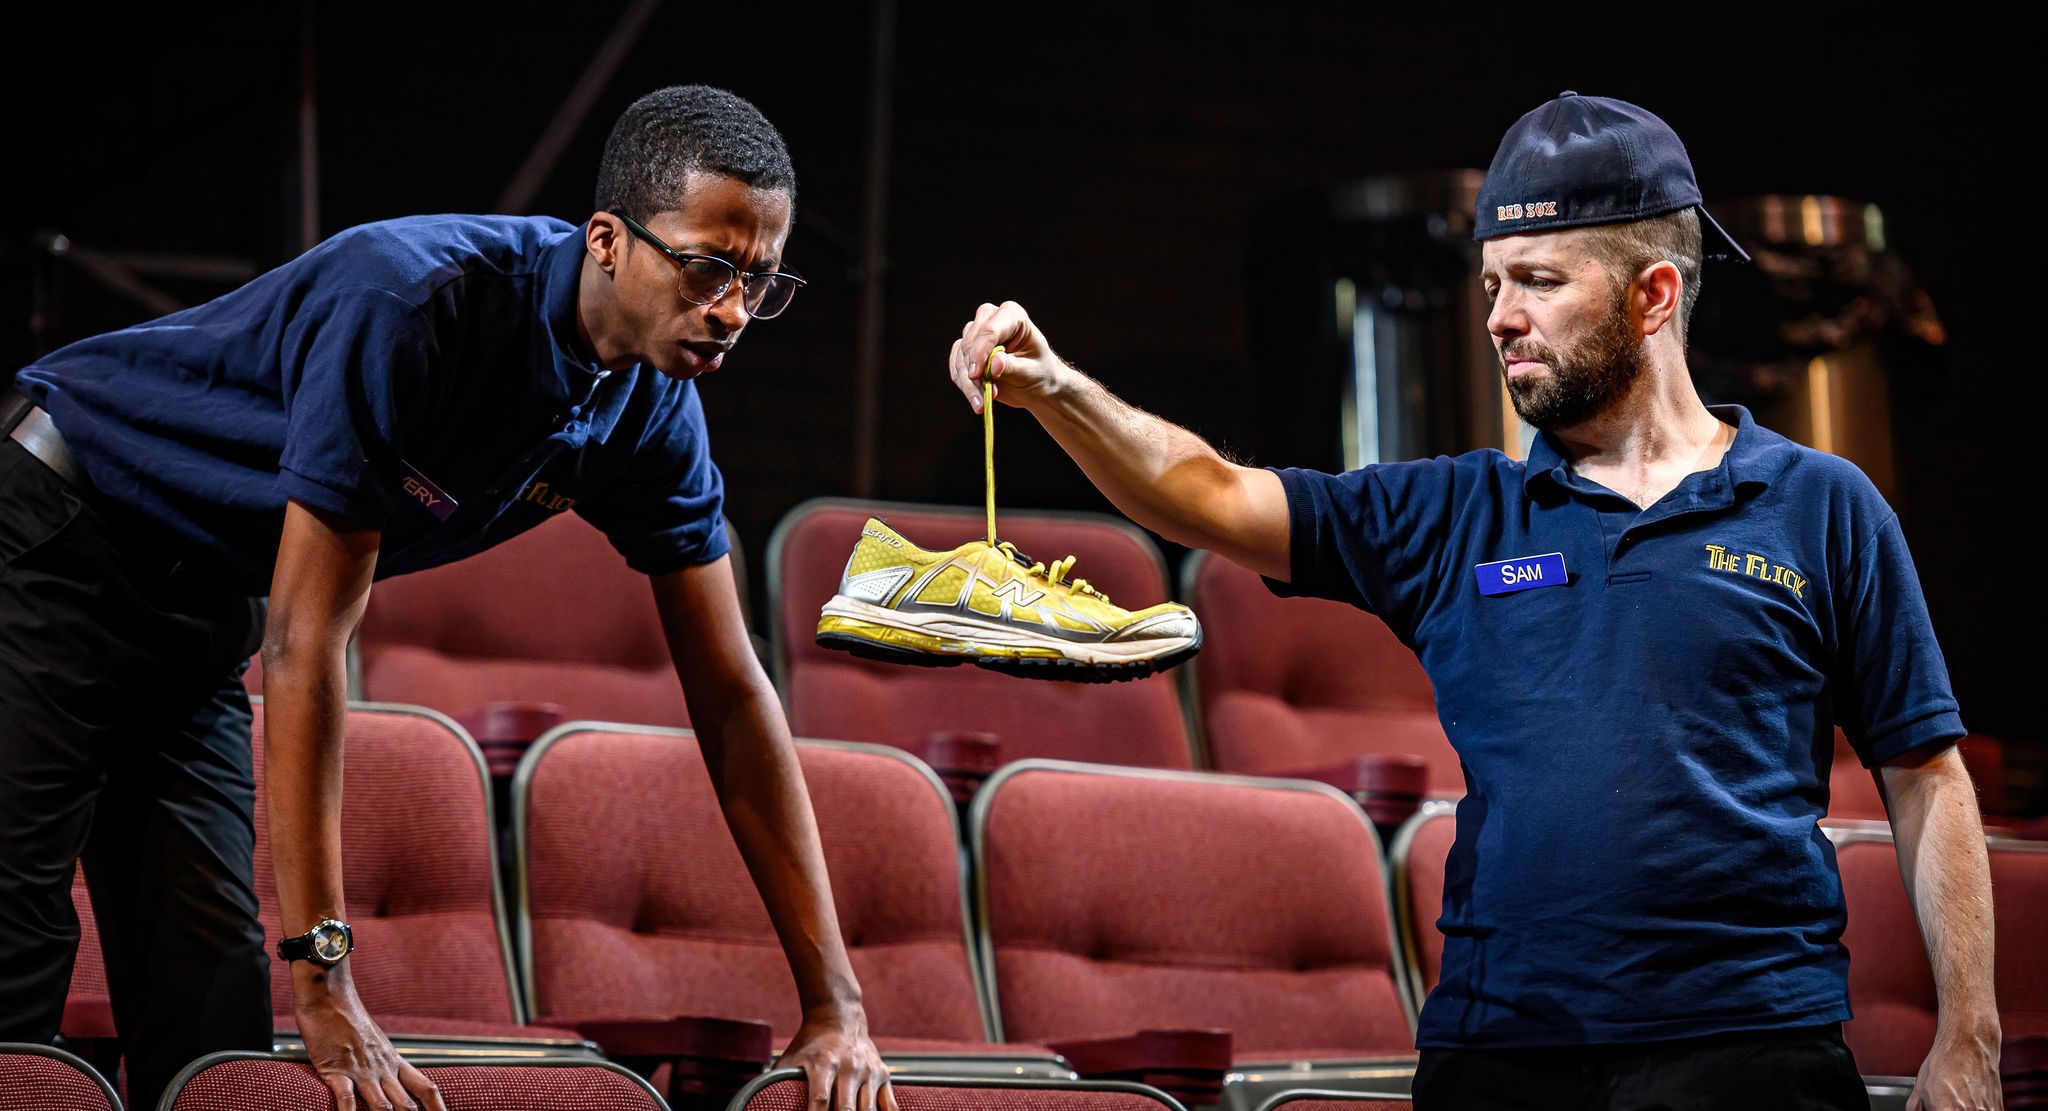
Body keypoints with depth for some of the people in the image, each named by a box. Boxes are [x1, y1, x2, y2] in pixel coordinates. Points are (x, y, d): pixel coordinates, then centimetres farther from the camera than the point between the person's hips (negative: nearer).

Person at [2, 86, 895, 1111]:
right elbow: (307, 642, -32)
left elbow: (732, 698, -4)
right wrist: (322, 976, -33)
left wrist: (835, 999, -8)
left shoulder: (654, 414, -8)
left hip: (195, 624, 7)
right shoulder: (415, 305, -32)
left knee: (212, 1016, 0)